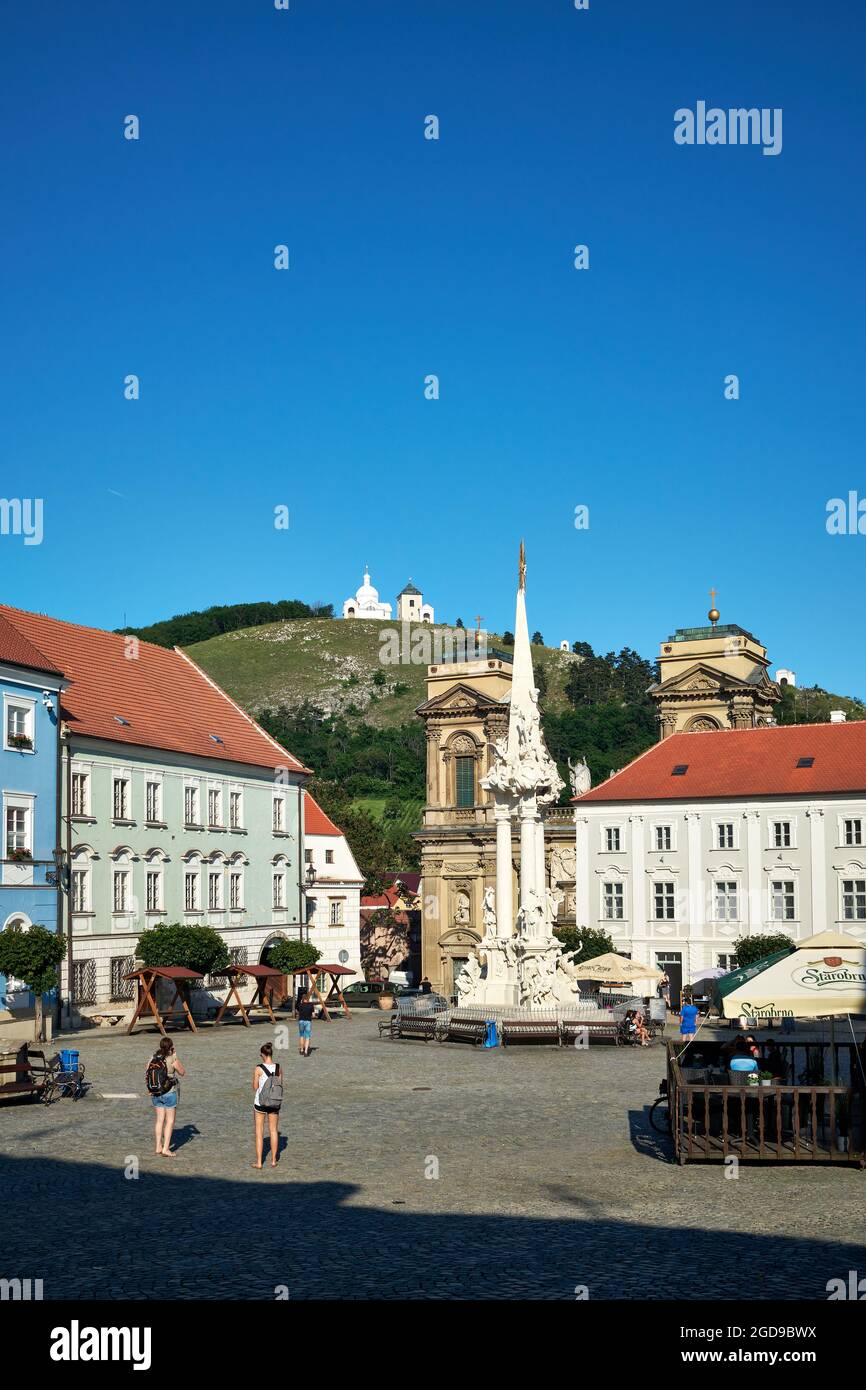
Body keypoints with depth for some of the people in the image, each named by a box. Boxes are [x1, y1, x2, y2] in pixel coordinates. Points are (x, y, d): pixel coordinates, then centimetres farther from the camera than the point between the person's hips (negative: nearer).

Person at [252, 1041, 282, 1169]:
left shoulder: (258, 1069, -15)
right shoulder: (278, 1067, -3)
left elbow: (255, 1088, -7)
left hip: (260, 1102, -3)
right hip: (274, 1102, 3)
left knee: (259, 1131, 6)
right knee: (273, 1130, 14)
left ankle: (259, 1162, 8)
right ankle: (273, 1160, 19)